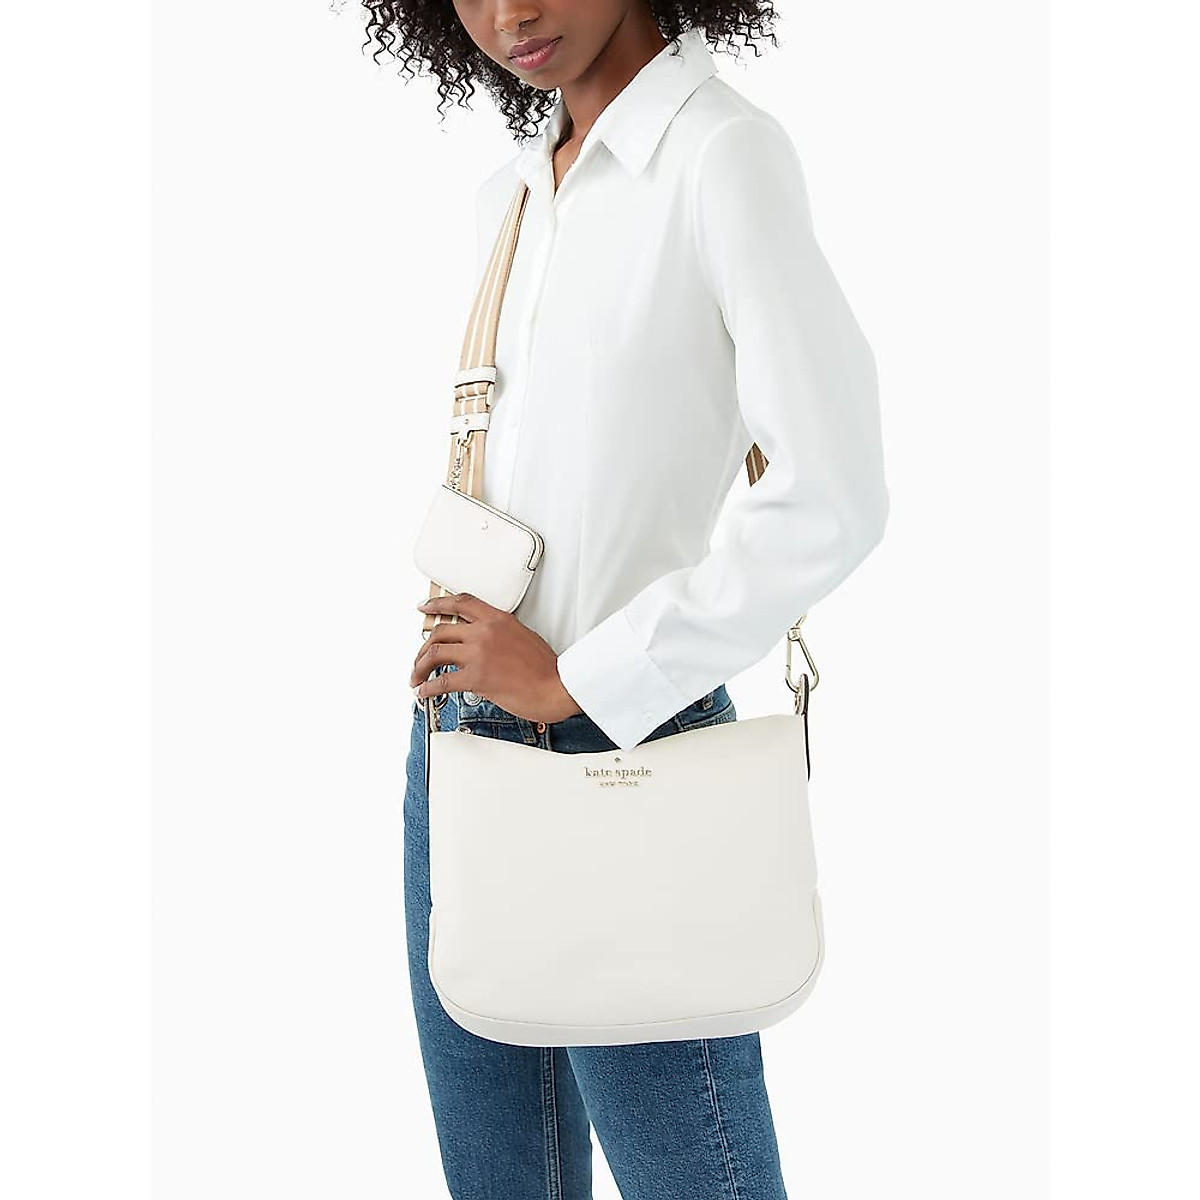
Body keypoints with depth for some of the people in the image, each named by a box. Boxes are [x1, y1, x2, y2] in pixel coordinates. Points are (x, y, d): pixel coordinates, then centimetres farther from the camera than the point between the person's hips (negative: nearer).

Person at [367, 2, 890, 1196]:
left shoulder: (724, 152, -12)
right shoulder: (507, 198, 10)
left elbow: (831, 502, -20)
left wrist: (575, 681, -13)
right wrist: (444, 649, 6)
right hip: (458, 740, 7)